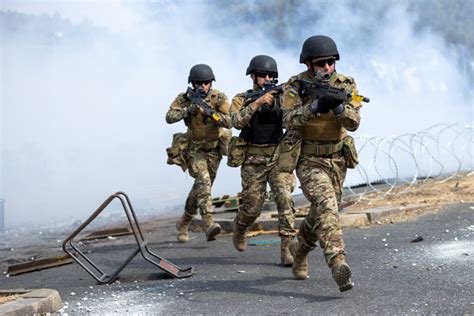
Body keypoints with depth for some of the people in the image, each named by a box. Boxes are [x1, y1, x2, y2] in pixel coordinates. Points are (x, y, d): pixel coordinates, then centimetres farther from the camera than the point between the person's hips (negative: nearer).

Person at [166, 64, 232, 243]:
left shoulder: (219, 98, -9)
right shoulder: (184, 99, -8)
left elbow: (229, 123, -20)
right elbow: (169, 118, -21)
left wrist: (210, 112, -33)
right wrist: (189, 109, -32)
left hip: (213, 149, 2)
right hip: (194, 148, -2)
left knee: (201, 187, 6)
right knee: (203, 180, -25)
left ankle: (184, 223, 27)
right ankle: (208, 223, -36)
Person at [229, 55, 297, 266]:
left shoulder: (280, 97, 5)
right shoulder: (242, 100, 1)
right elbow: (237, 121, -19)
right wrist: (258, 102, -26)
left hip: (278, 157, 1)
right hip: (253, 161, -1)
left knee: (285, 199, -17)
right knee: (252, 207, 5)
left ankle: (286, 248, -14)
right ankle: (239, 230, 38)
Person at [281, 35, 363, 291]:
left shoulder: (345, 85, -4)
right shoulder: (296, 86, -11)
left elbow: (353, 123, -15)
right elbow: (289, 120, -25)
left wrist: (338, 105, -34)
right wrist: (316, 105, -39)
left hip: (337, 159, 4)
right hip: (308, 160, -4)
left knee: (321, 212, 16)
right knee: (326, 204, -26)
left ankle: (300, 249, 44)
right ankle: (338, 264, -36)